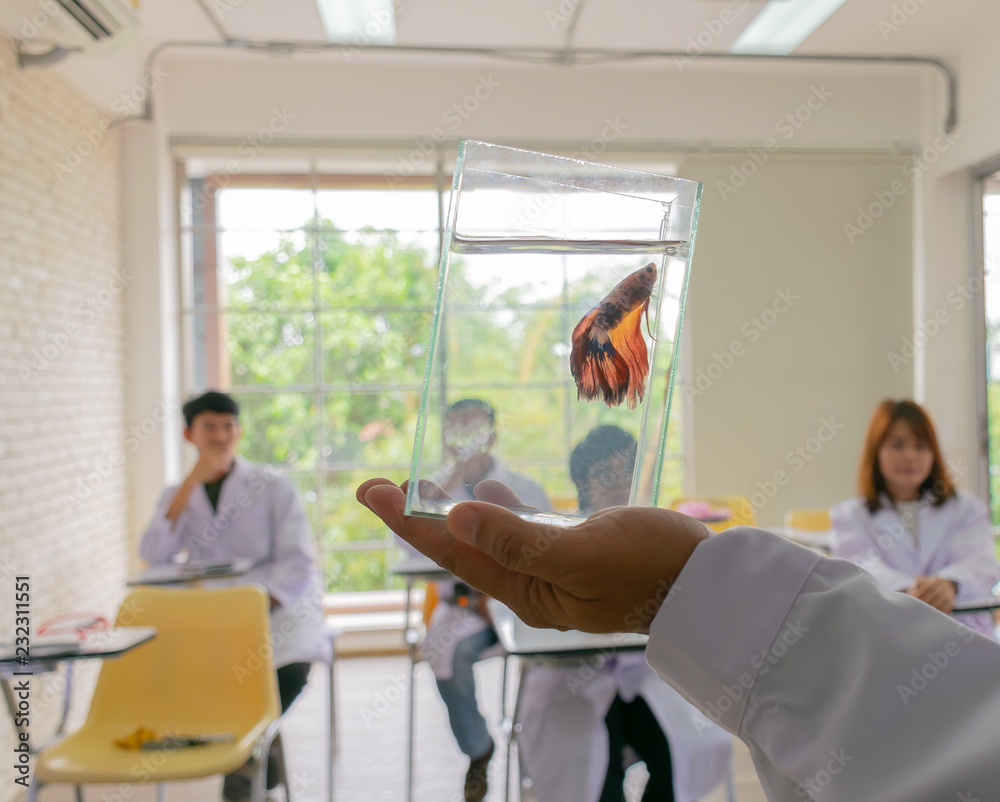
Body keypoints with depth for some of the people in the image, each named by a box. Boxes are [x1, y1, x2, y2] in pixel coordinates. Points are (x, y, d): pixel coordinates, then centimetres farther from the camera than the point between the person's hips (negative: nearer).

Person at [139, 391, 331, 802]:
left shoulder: (274, 488, -1)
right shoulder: (177, 496, 10)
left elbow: (299, 567, -10)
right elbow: (154, 556, -9)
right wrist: (192, 481, -14)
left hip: (278, 608, -3)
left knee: (293, 661, -33)